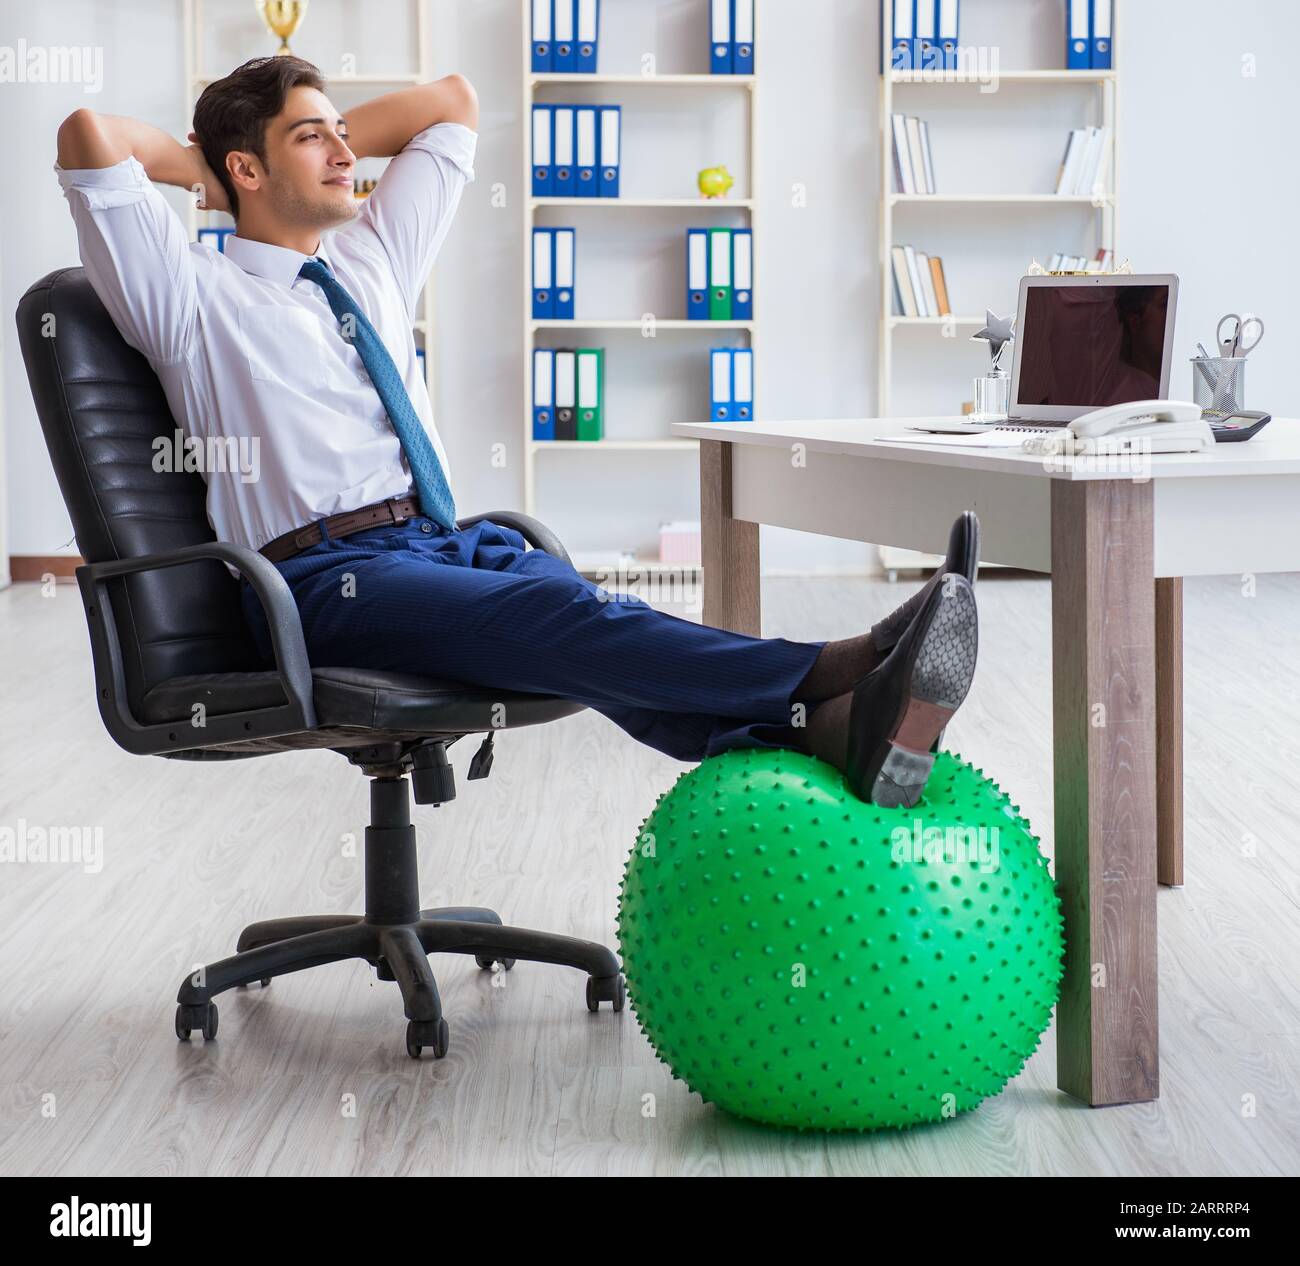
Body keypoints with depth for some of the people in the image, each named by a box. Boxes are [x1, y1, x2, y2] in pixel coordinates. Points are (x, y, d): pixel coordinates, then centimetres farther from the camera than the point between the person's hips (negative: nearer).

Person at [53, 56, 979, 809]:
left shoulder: (372, 259, 27)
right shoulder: (194, 295, 8)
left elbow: (452, 103, 35)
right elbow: (90, 136, -6)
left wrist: (325, 141, 29)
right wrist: (203, 168, 11)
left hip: (451, 541, 6)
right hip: (327, 576, -6)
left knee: (596, 635, -27)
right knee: (562, 617, -33)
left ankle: (832, 732, -55)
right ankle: (834, 675, -54)